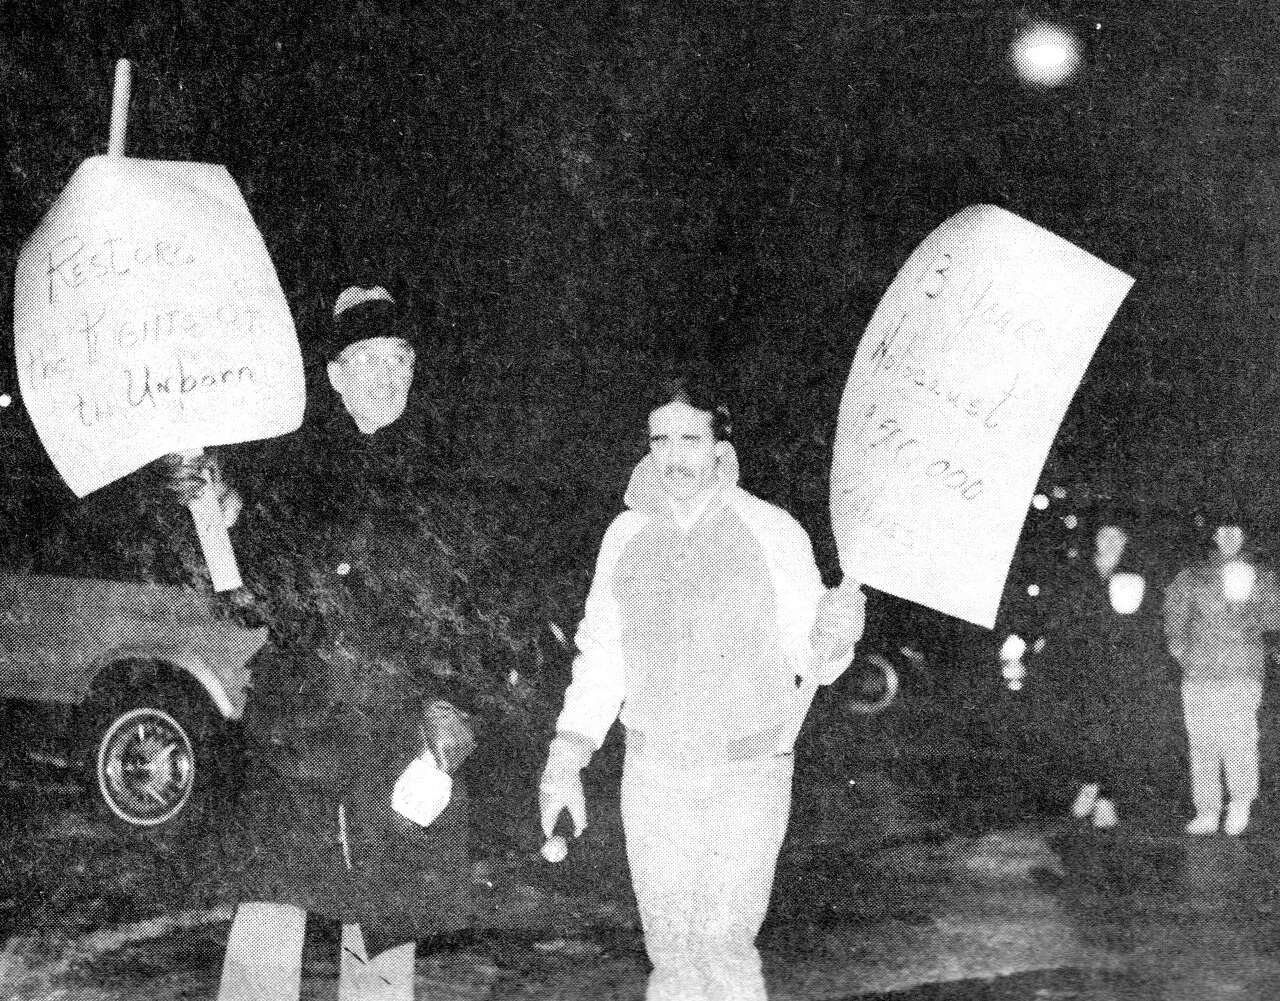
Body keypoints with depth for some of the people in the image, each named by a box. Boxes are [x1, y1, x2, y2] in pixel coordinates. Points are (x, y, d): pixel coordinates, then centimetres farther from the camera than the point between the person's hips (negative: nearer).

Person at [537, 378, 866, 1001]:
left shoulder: (772, 532, -6)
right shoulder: (626, 534, 3)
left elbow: (809, 661, -4)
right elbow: (601, 653, 10)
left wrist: (831, 642, -27)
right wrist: (567, 754, 2)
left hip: (747, 773, -3)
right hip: (652, 774, 3)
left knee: (723, 946, -6)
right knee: (669, 948, 9)